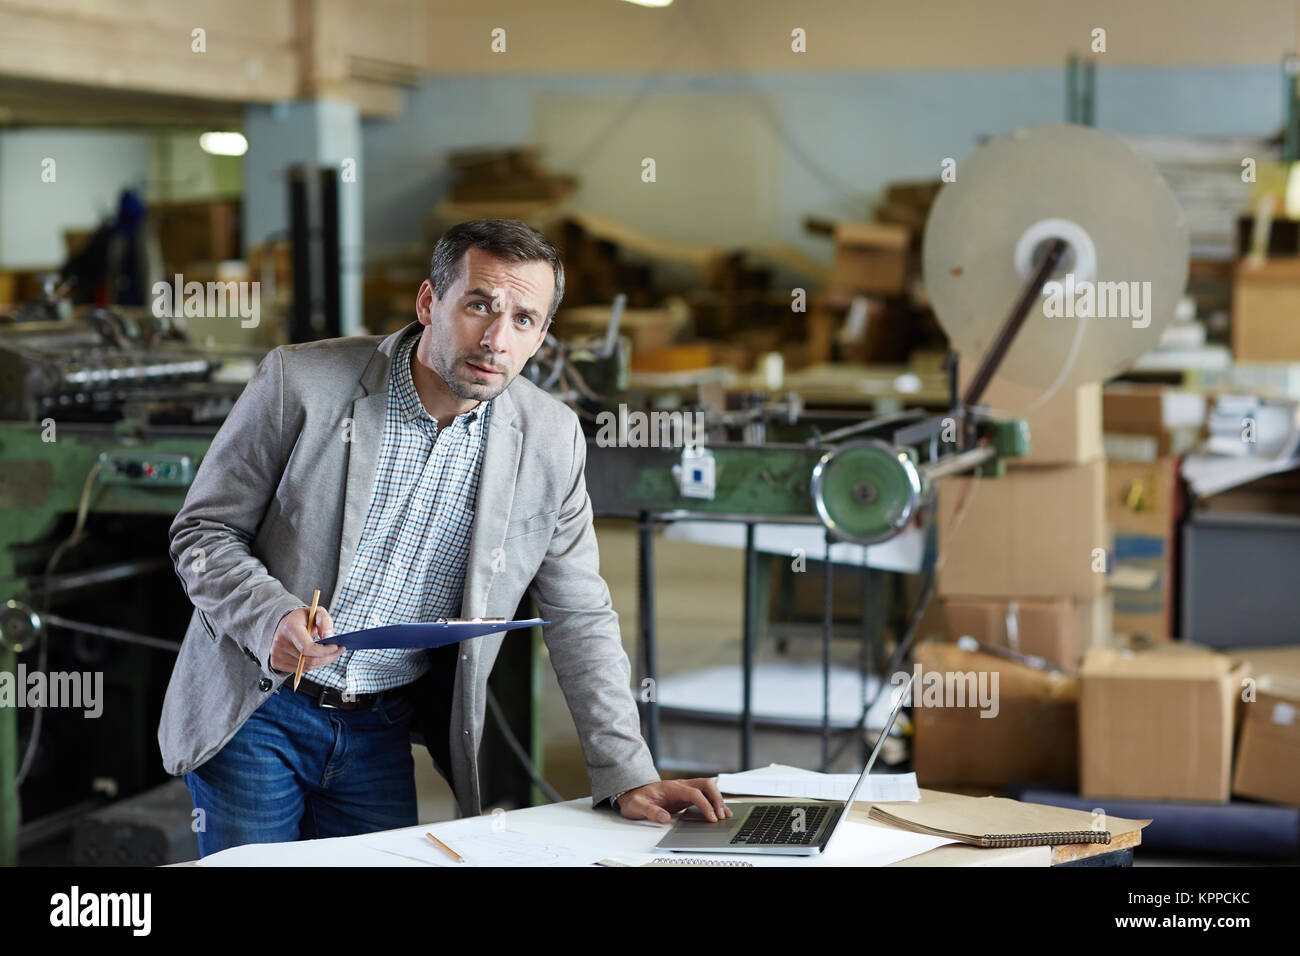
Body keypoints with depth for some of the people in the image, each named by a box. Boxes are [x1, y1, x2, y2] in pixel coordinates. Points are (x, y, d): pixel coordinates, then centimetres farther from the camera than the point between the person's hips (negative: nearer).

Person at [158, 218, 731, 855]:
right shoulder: (302, 383, -13)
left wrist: (628, 779, -4)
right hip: (255, 713, -2)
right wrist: (272, 618, -26)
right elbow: (202, 533, -7)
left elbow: (578, 618, 2)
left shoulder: (550, 439, -4)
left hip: (382, 732, 3)